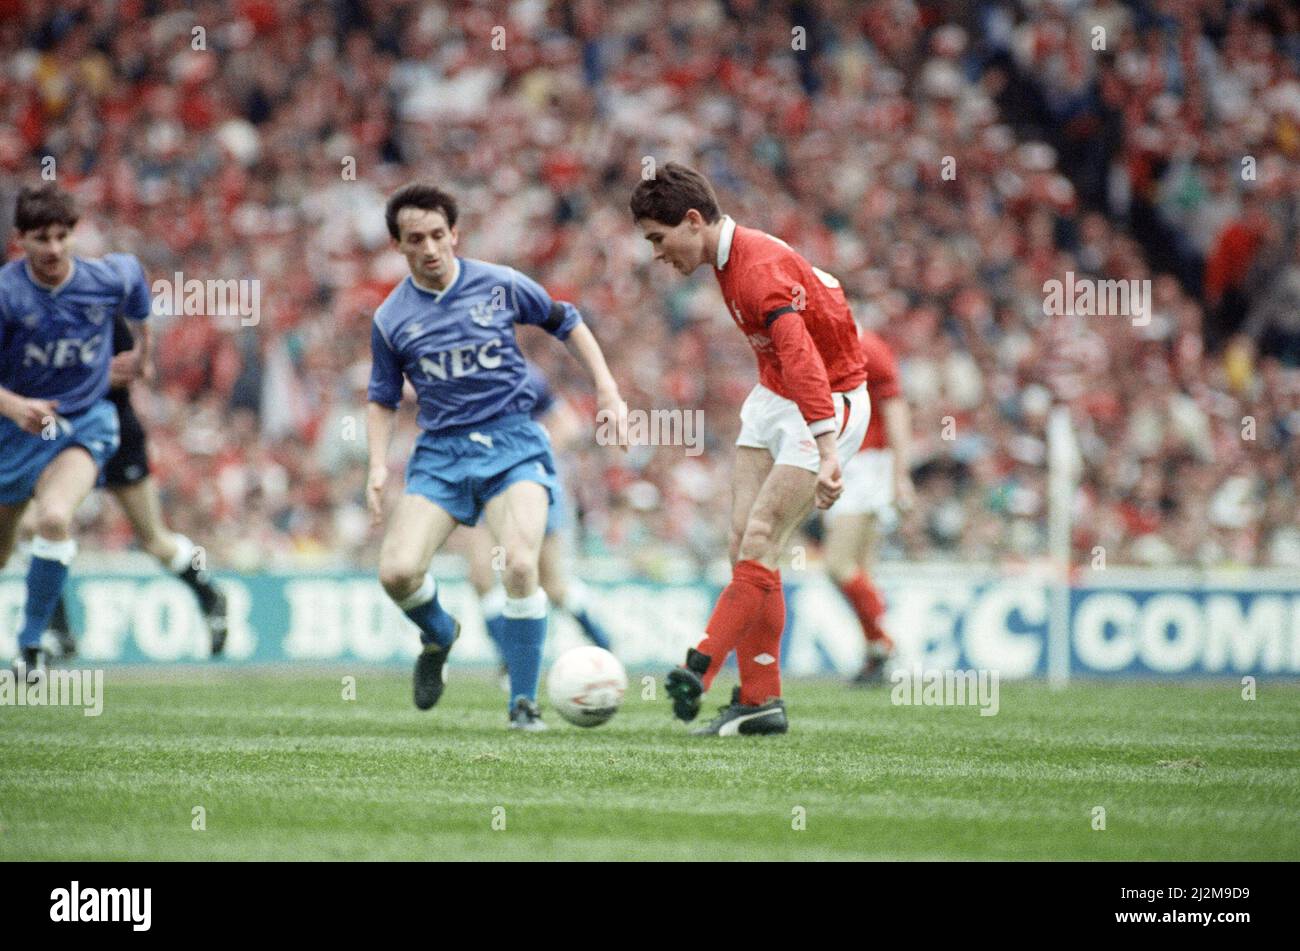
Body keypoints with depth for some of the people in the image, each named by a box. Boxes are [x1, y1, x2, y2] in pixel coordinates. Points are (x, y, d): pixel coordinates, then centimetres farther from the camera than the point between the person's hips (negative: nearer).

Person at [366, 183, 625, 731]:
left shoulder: (499, 286, -1)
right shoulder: (391, 319, 3)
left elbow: (566, 324, 14)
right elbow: (383, 399, 15)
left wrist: (607, 390, 7)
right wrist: (378, 466, 0)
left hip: (512, 443, -2)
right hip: (440, 453, 2)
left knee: (520, 565, -23)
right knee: (397, 571, -16)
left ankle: (523, 703, -9)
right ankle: (438, 636, 21)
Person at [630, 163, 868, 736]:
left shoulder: (760, 269, -27)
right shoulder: (728, 260, 3)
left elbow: (803, 362, -39)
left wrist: (827, 455, -48)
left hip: (830, 402, -9)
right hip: (774, 397, 9)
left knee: (759, 542, -17)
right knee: (744, 545, -1)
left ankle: (700, 669, -19)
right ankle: (760, 700, -2)